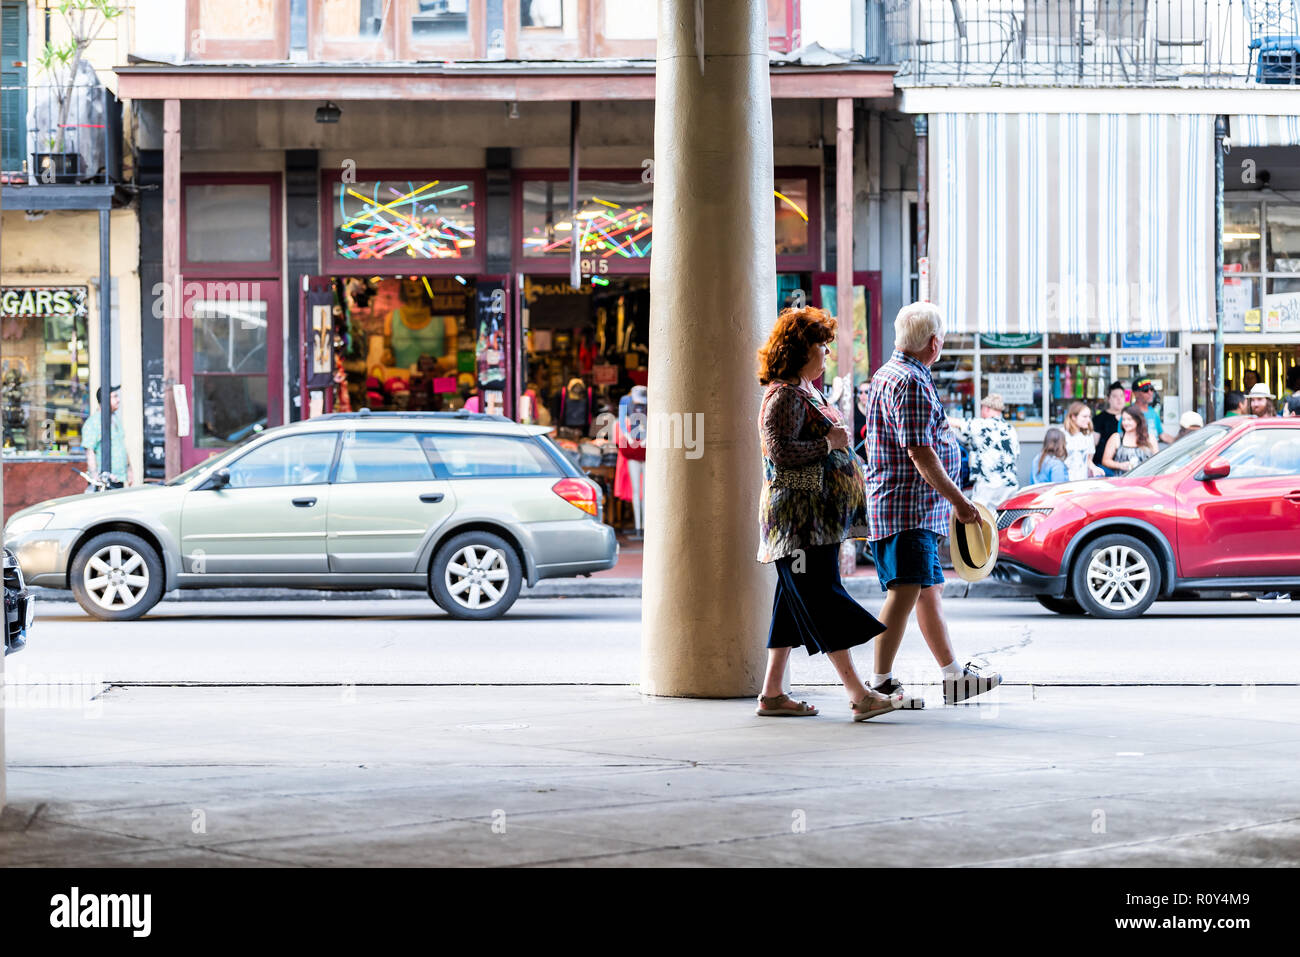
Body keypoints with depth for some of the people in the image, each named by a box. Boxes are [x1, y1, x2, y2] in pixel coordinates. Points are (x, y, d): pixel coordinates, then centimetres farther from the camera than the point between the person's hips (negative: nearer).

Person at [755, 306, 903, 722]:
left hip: (819, 514, 11)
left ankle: (772, 694, 12)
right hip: (798, 515, -11)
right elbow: (780, 452, -22)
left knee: (795, 602, 10)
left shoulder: (807, 392, 19)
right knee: (823, 598, -11)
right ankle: (859, 695, -14)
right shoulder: (784, 396, -13)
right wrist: (829, 443, -18)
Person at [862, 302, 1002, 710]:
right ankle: (881, 683, -15)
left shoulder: (887, 375, 18)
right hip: (909, 507, -11)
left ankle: (954, 675, 23)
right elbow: (920, 453, -21)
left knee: (930, 590, 16)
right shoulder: (912, 383, -15)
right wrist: (959, 500, -16)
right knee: (906, 591, -14)